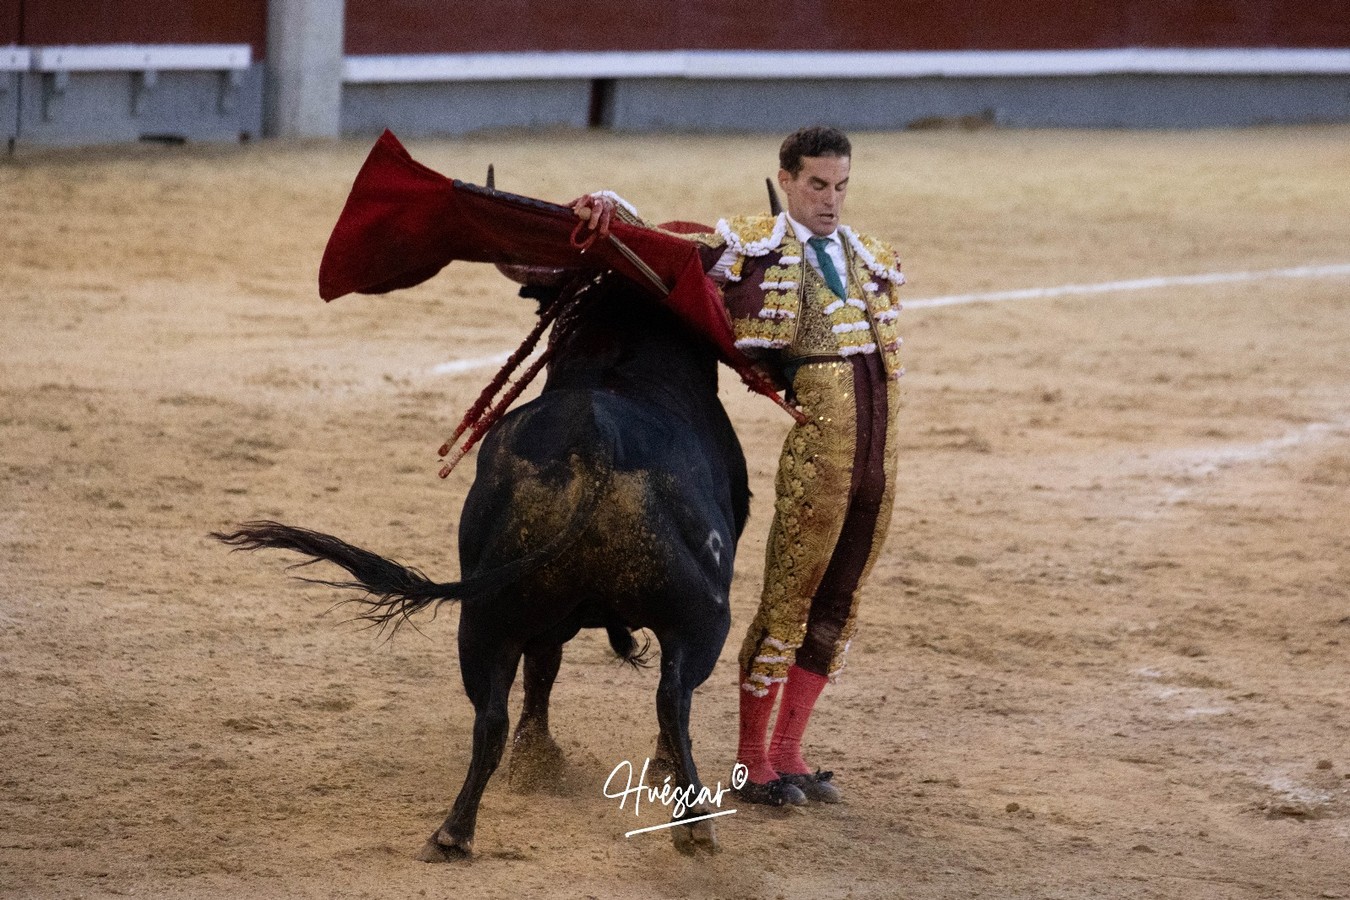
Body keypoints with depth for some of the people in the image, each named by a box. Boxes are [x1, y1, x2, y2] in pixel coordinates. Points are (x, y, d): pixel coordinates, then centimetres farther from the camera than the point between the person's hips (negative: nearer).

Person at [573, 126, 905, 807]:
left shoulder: (872, 261, 16)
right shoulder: (754, 246, 1)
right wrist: (612, 211, -16)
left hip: (879, 461, 6)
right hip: (817, 455, -6)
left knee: (836, 609, 10)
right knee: (787, 602, -3)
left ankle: (788, 754, 19)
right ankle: (752, 766, 6)